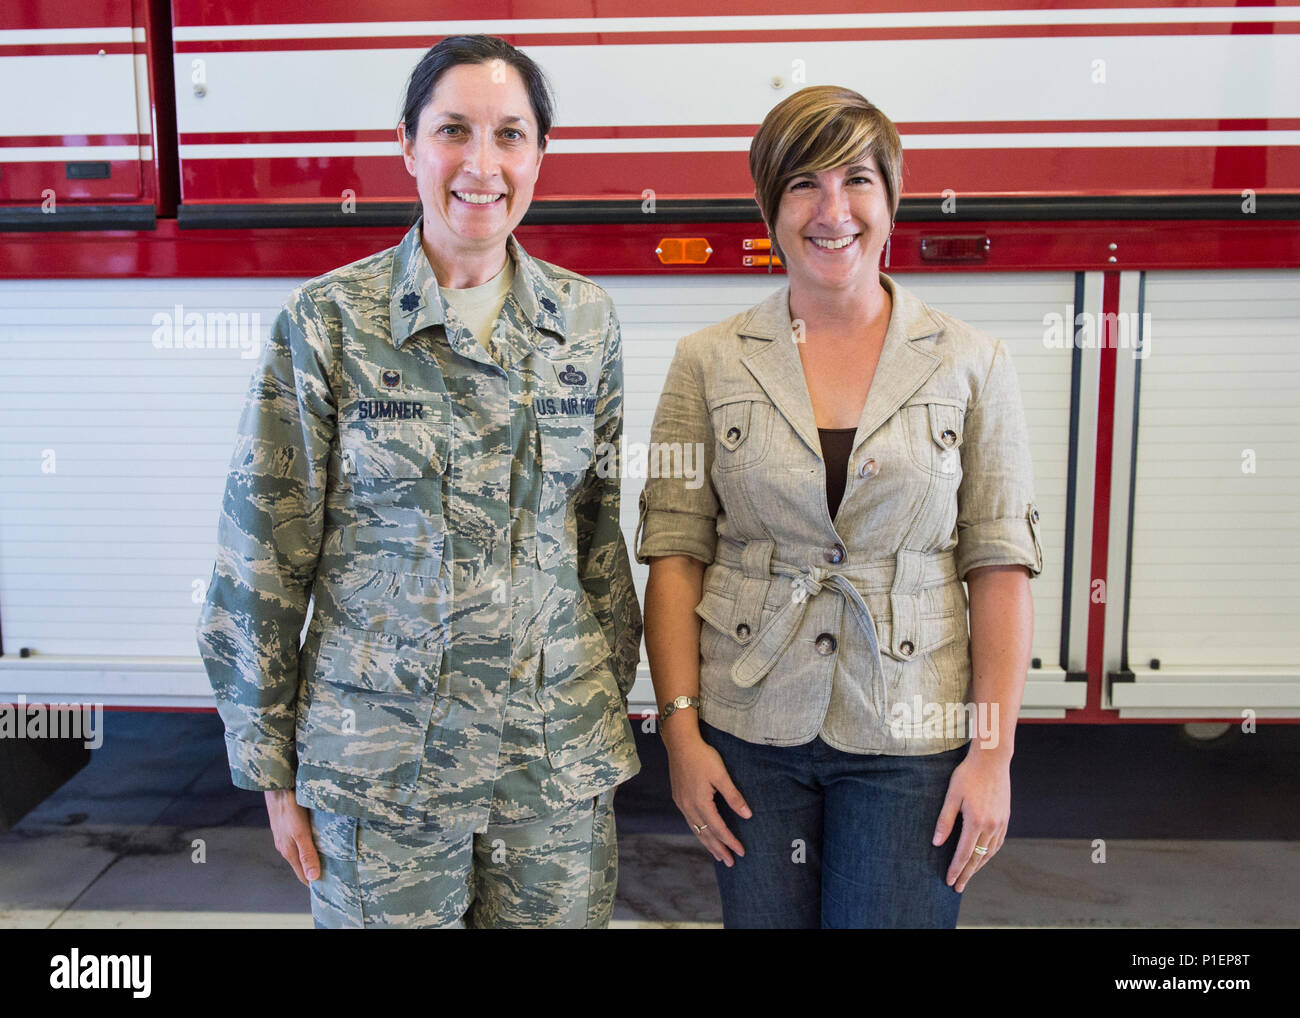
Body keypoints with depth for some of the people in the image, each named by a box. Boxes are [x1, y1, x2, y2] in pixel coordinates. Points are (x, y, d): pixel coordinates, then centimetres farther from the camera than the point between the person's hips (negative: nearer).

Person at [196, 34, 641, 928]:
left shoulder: (586, 320, 1)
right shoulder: (328, 321, -8)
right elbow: (262, 558, -4)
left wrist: (613, 703, 11)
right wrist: (273, 769, -2)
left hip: (559, 754, 3)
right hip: (380, 752, -2)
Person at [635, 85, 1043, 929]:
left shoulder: (970, 364, -1)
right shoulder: (710, 362, 0)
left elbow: (1001, 566, -2)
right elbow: (674, 552, -1)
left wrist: (993, 751, -6)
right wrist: (681, 727, -5)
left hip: (910, 743, 0)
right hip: (751, 731, 1)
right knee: (761, 917, 12)